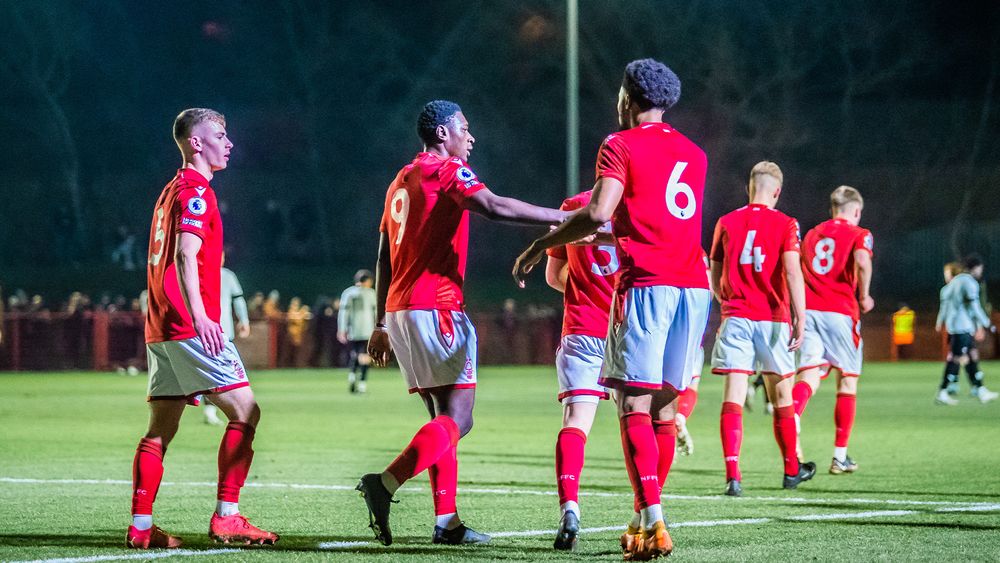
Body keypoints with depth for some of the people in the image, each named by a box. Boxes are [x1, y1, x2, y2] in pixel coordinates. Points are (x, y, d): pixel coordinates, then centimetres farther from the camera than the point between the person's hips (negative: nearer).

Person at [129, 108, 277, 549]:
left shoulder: (172, 191, 21)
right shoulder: (195, 191, -8)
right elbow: (186, 256, -21)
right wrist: (199, 315, -31)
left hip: (161, 329, 10)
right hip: (191, 327, -10)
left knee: (160, 429, 8)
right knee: (245, 411, -8)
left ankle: (140, 527, 6)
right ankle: (226, 518, -13)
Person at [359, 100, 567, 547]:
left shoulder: (400, 182, 21)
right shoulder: (447, 170, -5)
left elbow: (384, 260, 23)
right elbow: (492, 207, -23)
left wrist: (381, 324, 26)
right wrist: (564, 218, -23)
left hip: (399, 310, 9)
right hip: (435, 309, -9)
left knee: (443, 415, 10)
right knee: (457, 418, -11)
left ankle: (446, 522, 4)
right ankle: (385, 484, -23)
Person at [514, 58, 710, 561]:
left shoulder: (621, 146, 0)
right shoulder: (694, 154, 20)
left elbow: (598, 214, -12)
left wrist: (539, 245, -2)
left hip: (646, 284, -6)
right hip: (694, 285, 6)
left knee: (634, 406, -7)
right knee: (664, 407, 10)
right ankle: (643, 519, 13)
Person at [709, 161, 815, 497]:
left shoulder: (726, 223, 8)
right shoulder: (785, 224, 0)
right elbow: (792, 272, -13)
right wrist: (800, 317, -16)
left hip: (735, 318, 1)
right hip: (773, 319, -1)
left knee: (733, 396, -6)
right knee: (781, 396, 13)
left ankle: (733, 474, -19)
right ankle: (791, 470, 27)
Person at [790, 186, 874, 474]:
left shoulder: (811, 234, 19)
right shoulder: (858, 234, 4)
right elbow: (862, 260, -17)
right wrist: (864, 296, -5)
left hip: (808, 309, 3)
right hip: (840, 312, -3)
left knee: (809, 373, -6)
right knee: (847, 381, 10)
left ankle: (791, 417, -40)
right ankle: (840, 456, 13)